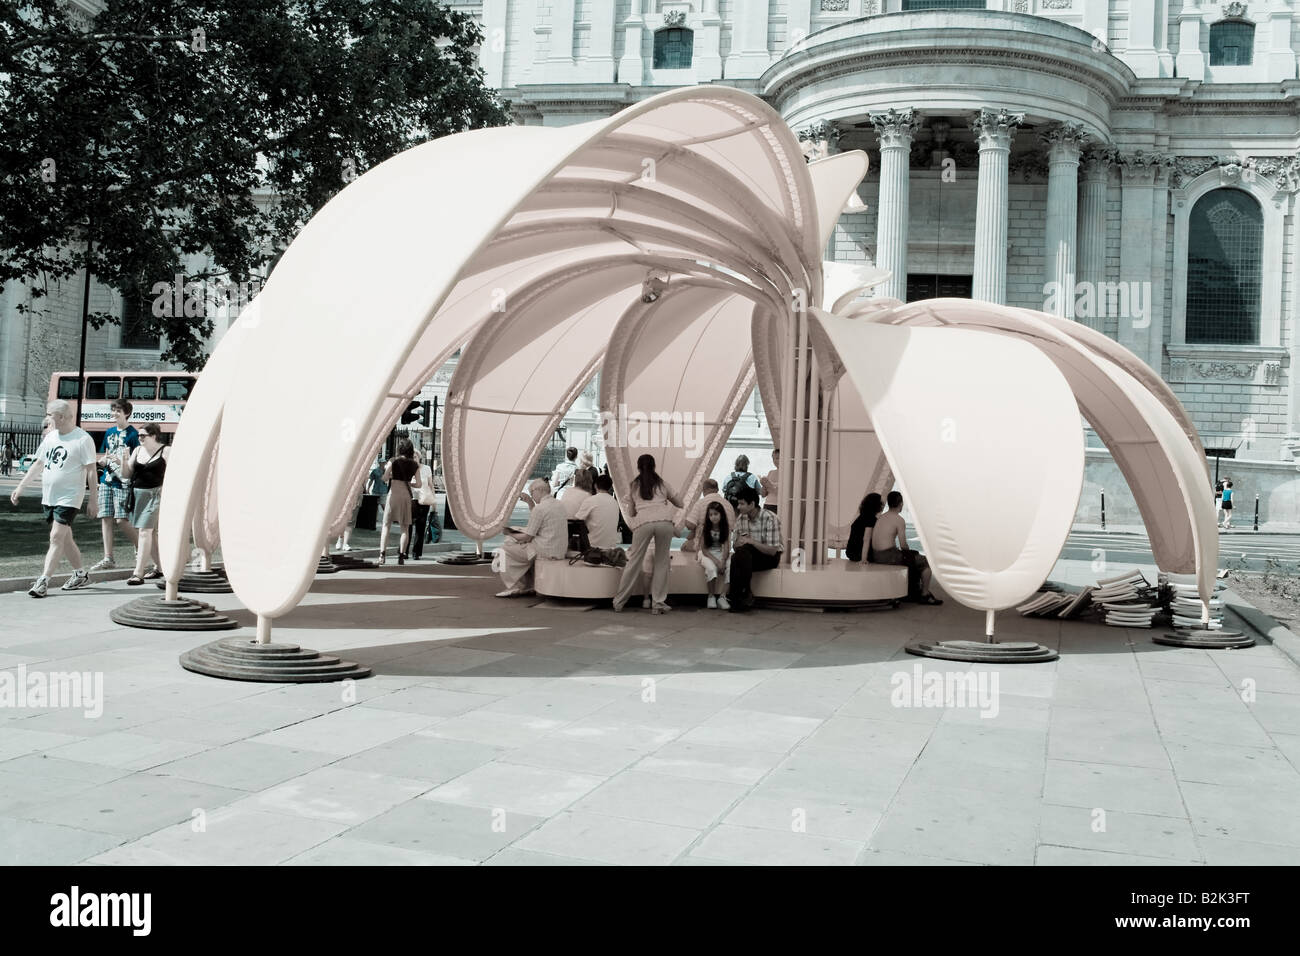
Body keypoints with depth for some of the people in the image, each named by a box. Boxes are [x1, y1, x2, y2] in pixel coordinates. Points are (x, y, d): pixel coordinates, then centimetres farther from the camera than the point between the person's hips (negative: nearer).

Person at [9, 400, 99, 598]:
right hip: (48, 497, 7)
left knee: (57, 536, -14)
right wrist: (20, 487, 17)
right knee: (64, 538, 13)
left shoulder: (83, 439, -10)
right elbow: (39, 463, 20)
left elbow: (91, 471, -10)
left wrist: (93, 500, -11)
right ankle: (80, 575, 25)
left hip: (69, 497, -7)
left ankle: (43, 581, -15)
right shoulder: (50, 437, 11)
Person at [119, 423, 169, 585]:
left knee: (145, 531, -13)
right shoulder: (138, 450, 13)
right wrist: (123, 461, -5)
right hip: (137, 494, 6)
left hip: (155, 494, -6)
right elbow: (127, 474, 13)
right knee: (151, 533, 12)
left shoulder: (166, 451, -3)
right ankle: (159, 567, 26)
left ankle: (138, 573, -15)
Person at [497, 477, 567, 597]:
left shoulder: (540, 508, -17)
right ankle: (527, 587, 27)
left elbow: (527, 537, -12)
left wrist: (511, 534, 4)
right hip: (561, 550, 9)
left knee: (506, 548, 4)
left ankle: (513, 588, 9)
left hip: (546, 552, -9)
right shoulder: (560, 505, 10)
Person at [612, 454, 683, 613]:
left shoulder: (633, 485, 22)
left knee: (634, 561, 7)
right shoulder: (662, 484, 22)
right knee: (662, 562, 10)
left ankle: (619, 602, 13)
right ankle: (658, 603, 8)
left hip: (643, 522, 0)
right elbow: (680, 504, 28)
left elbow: (631, 513, 24)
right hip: (665, 521, 0)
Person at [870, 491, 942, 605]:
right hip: (890, 556, -8)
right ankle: (925, 595, 17)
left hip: (876, 557, 8)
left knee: (916, 560, 31)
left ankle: (915, 592, 37)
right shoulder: (899, 520, -12)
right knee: (925, 562, 10)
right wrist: (908, 552, 9)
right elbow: (903, 545, -14)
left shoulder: (880, 518, 13)